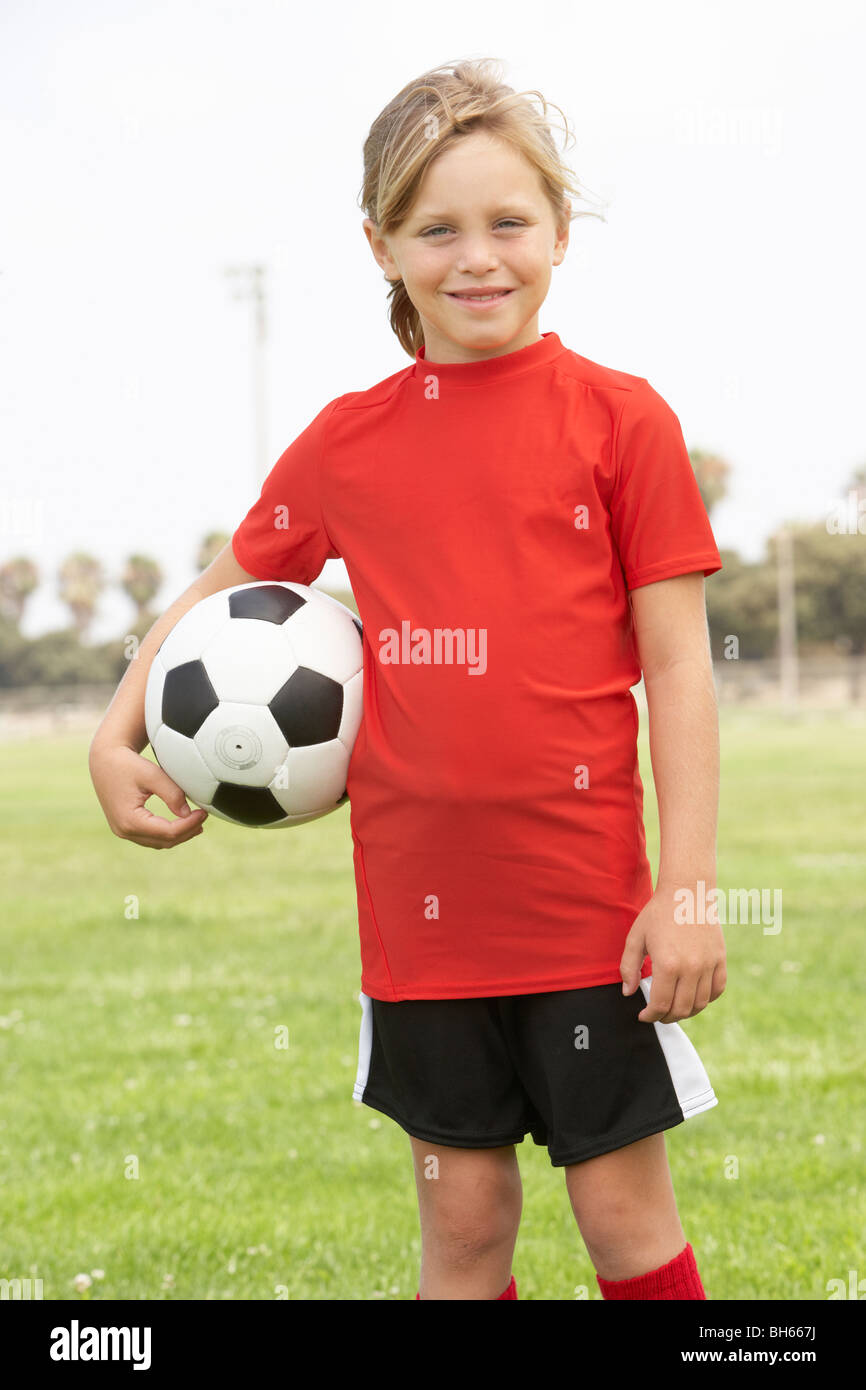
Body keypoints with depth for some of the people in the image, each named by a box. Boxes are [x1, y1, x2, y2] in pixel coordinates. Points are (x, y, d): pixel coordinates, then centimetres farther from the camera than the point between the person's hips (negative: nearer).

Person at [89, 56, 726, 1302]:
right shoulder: (346, 442, 5)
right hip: (420, 912, 3)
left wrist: (688, 886, -9)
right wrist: (117, 738, 5)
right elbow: (223, 589, 19)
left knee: (625, 1211, 4)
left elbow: (676, 662, -5)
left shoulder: (617, 418, -4)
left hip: (587, 903, -3)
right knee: (462, 1220, 12)